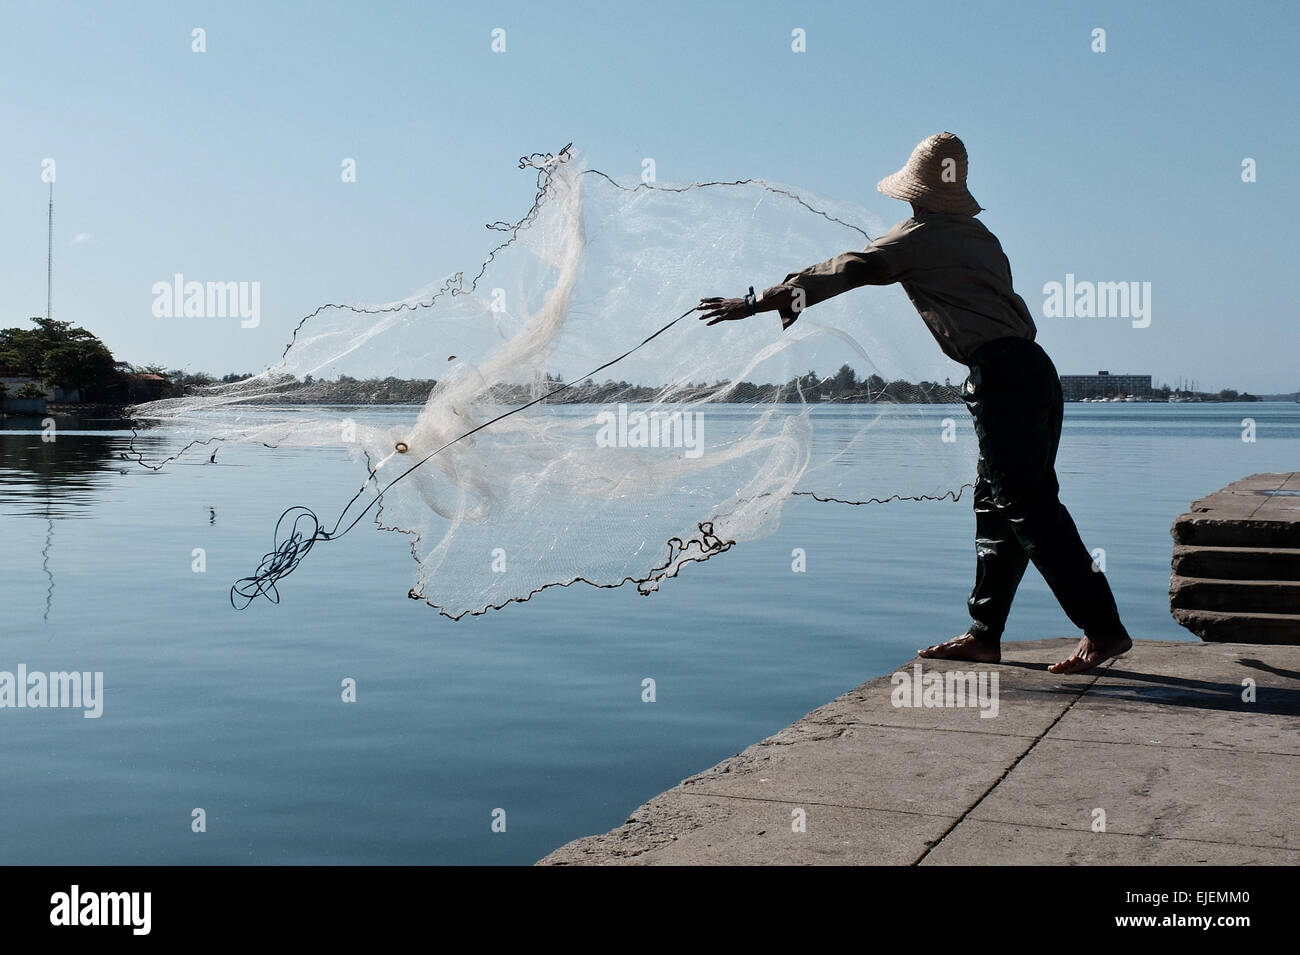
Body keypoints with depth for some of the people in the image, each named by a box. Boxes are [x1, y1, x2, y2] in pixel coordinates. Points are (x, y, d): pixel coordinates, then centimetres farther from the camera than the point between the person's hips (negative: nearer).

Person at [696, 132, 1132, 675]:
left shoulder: (920, 235, 0)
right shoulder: (979, 236, 23)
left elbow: (847, 271, -2)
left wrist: (759, 303, 2)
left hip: (999, 374, -9)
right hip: (1034, 366, 9)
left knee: (1033, 509, -8)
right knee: (998, 507, 10)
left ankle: (1103, 629, -8)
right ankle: (985, 633, 14)